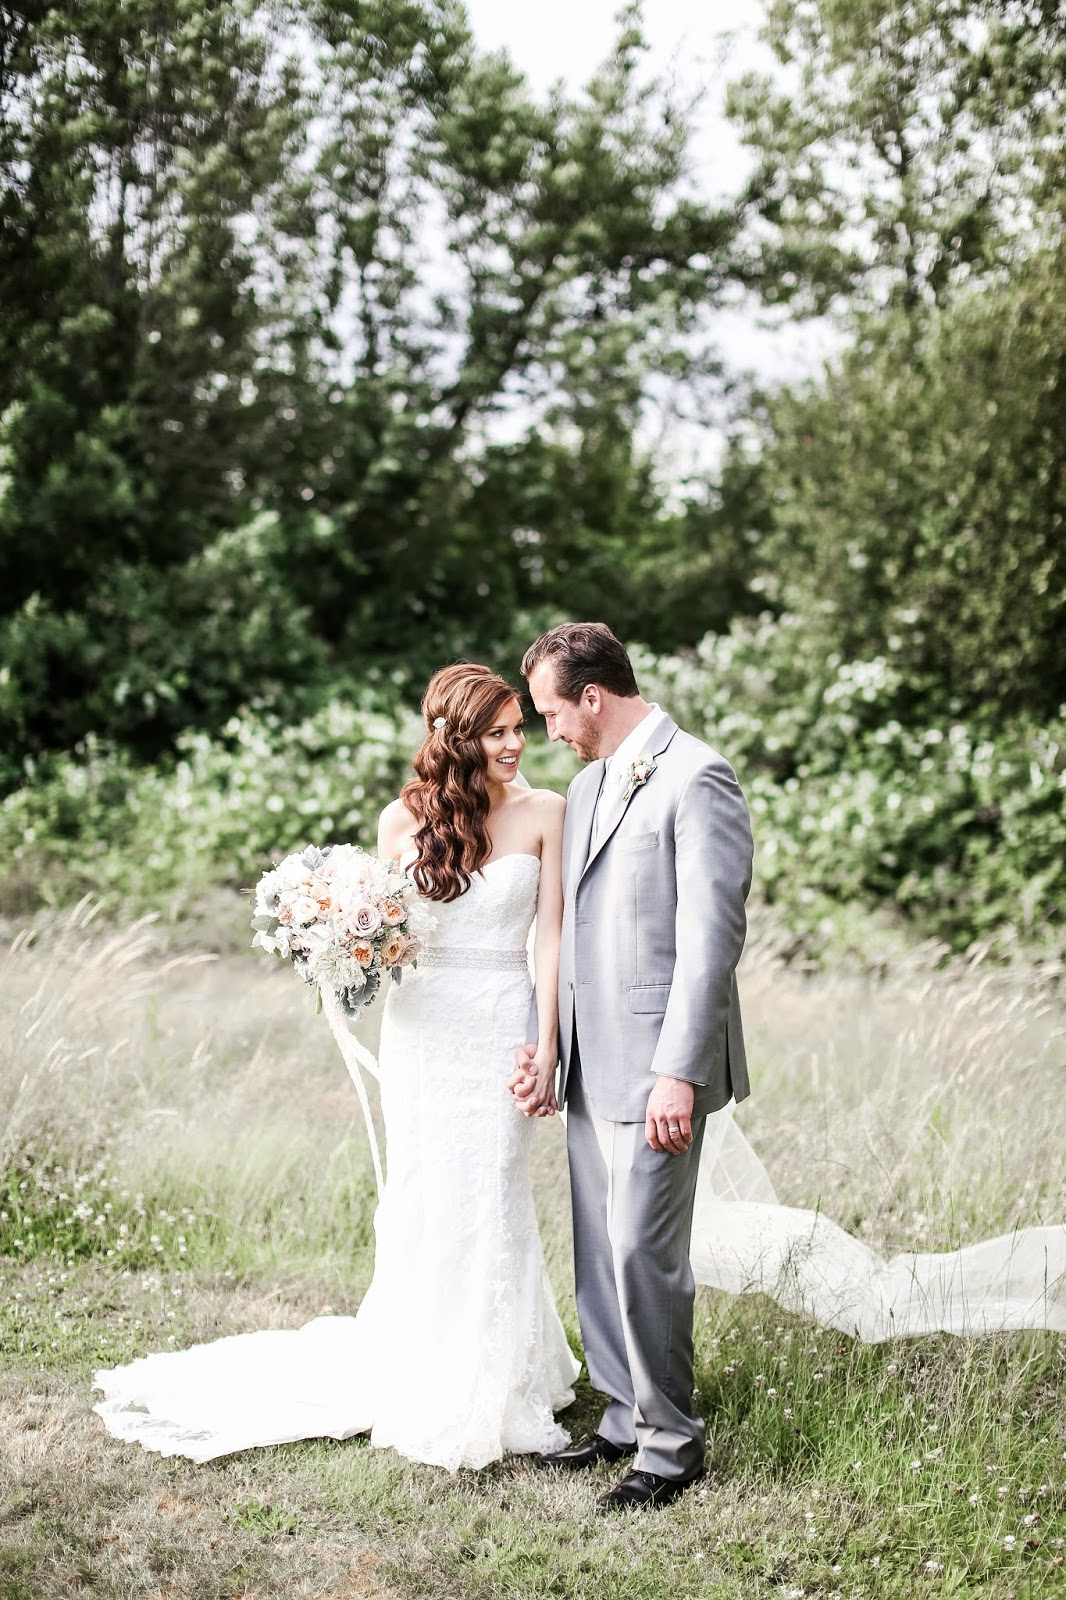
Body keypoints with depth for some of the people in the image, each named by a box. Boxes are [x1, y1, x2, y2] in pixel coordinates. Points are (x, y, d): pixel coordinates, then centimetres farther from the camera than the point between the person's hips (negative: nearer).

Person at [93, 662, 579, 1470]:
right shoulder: (405, 818, 3)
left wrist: (547, 1045, -9)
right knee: (424, 1201, 4)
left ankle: (490, 1391, 17)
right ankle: (426, 1386, 20)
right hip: (421, 1026, 1)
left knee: (491, 1202, 0)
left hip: (503, 1025, -1)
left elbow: (551, 935, -3)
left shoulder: (544, 812, -1)